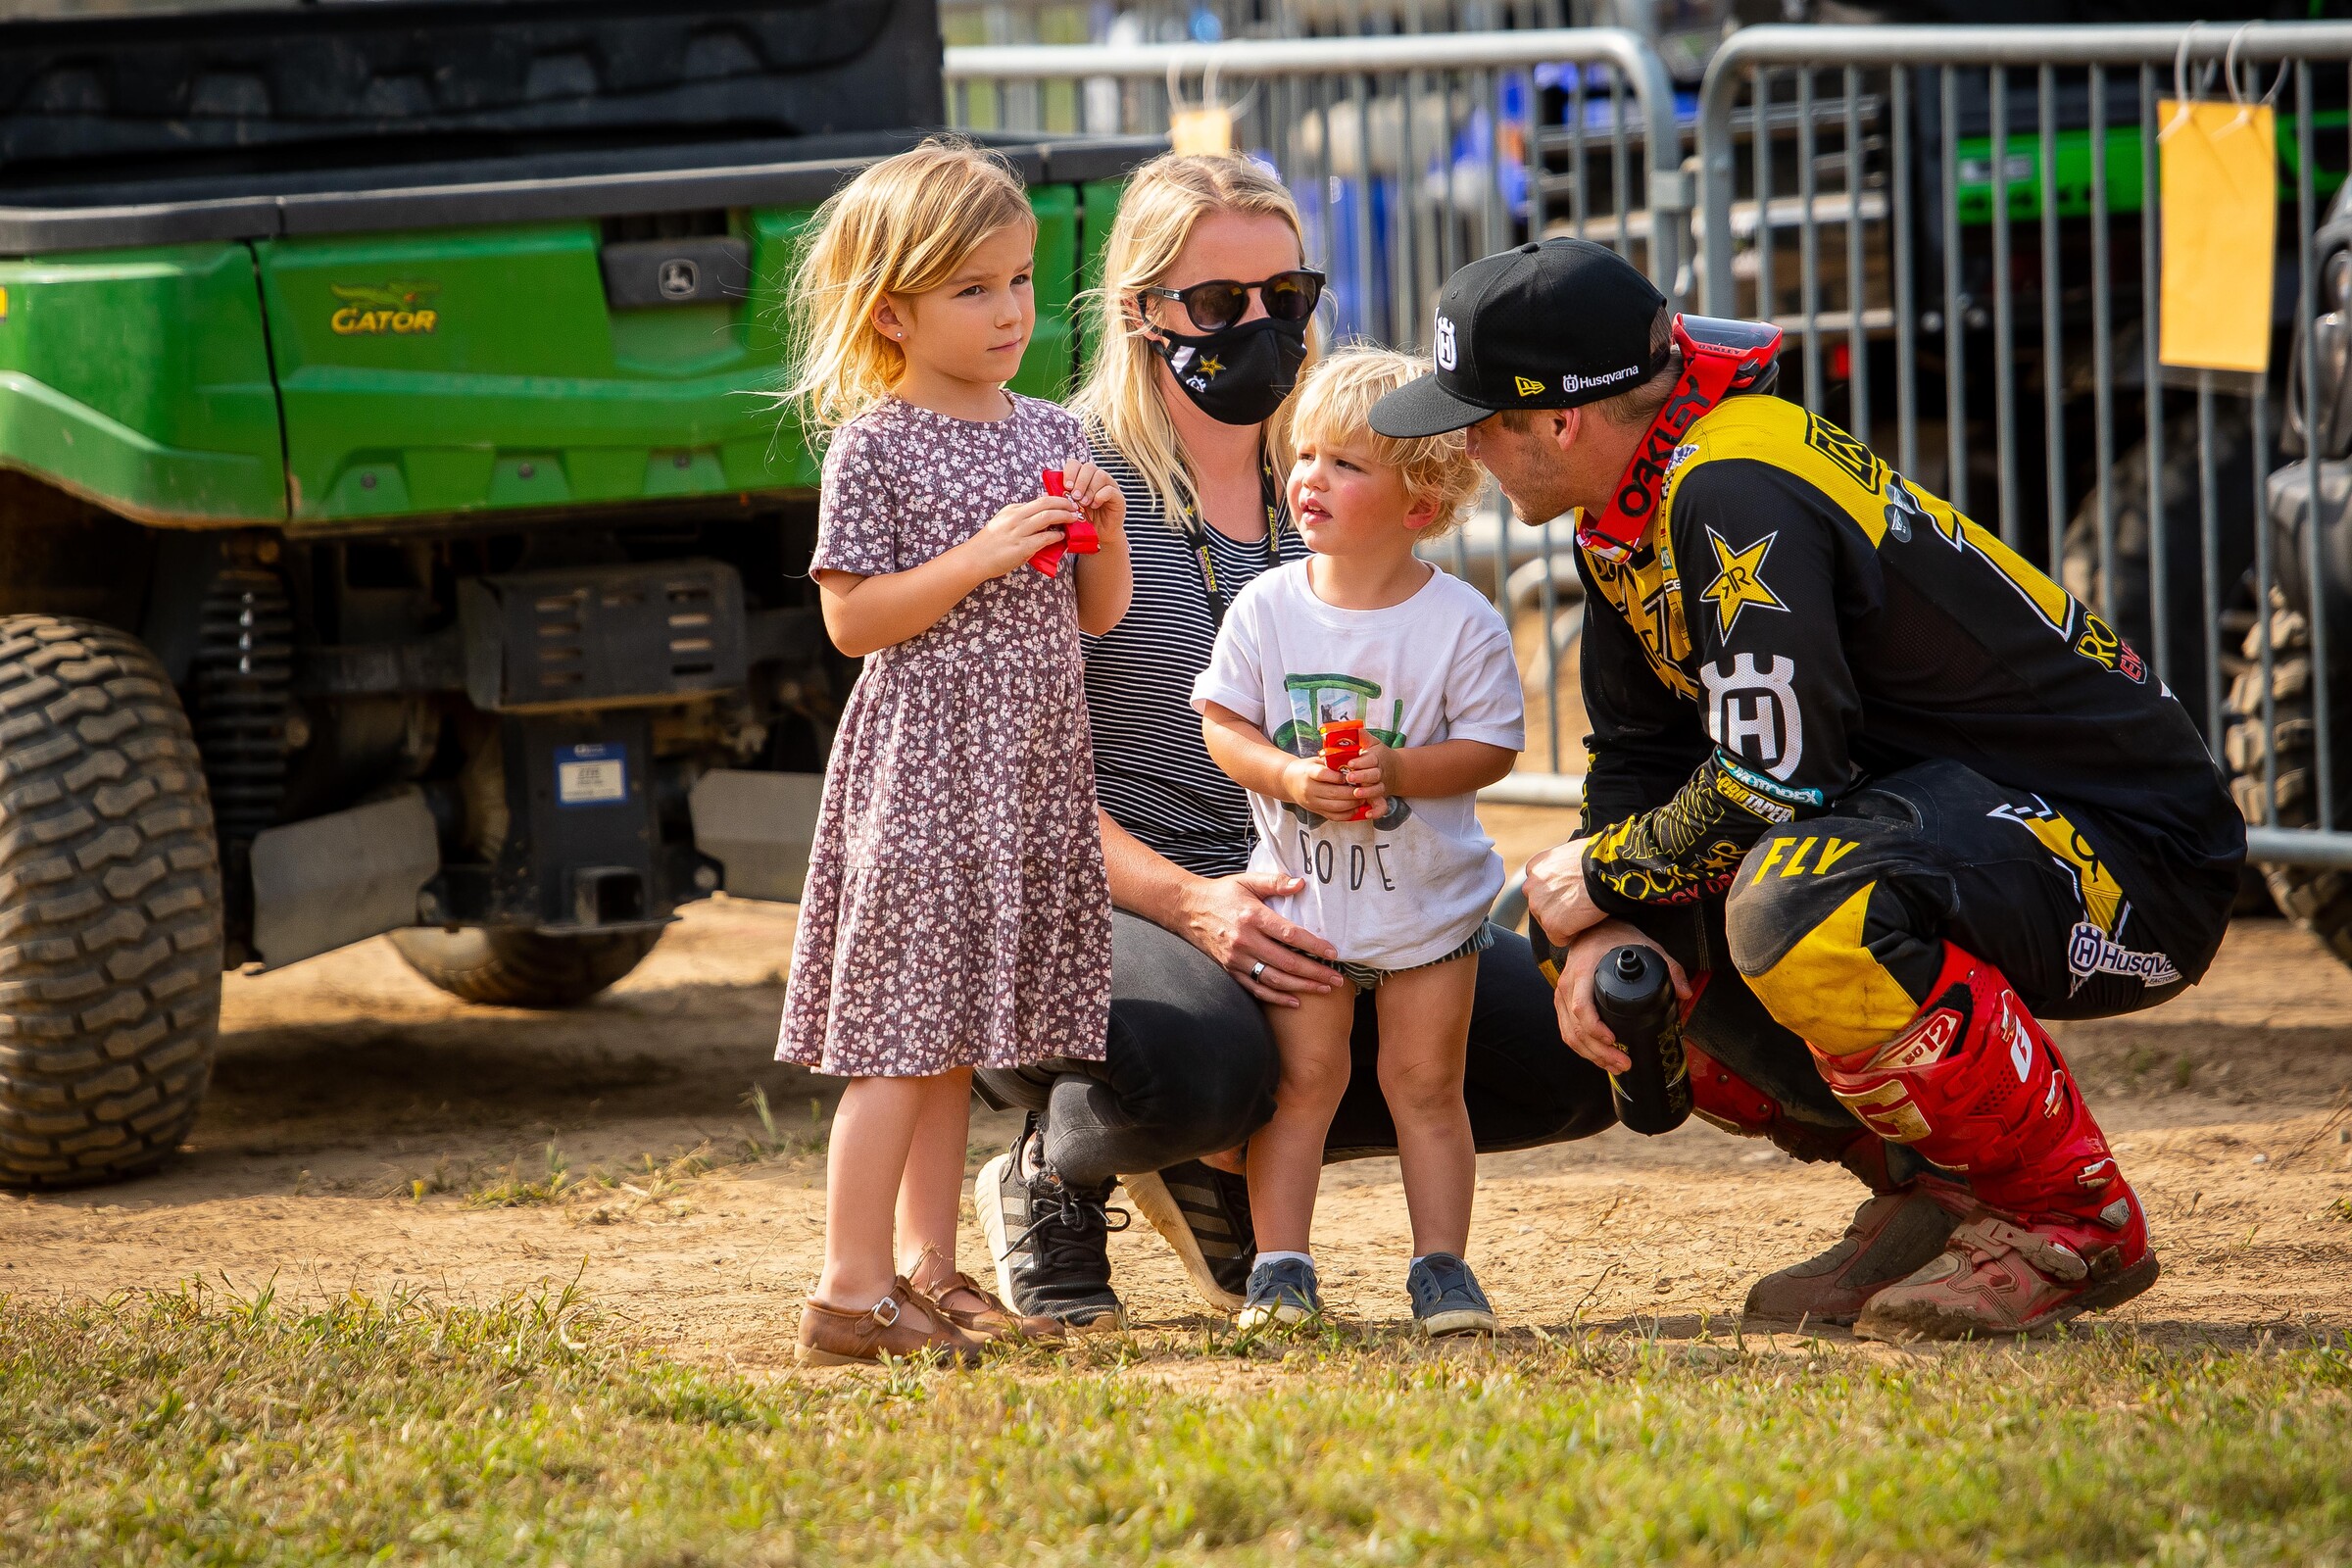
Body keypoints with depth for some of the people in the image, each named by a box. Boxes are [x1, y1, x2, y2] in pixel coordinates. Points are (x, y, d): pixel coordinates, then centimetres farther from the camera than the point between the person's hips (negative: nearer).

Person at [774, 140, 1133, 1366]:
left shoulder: (1051, 438, 12)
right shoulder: (875, 447, -7)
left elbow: (1097, 616, 15)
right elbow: (852, 618, -12)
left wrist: (1102, 534, -4)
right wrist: (981, 555, -19)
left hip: (1028, 765, 6)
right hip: (922, 759, -6)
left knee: (953, 1033, 11)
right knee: (901, 1034, -8)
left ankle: (926, 1267, 17)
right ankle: (851, 1291, -7)